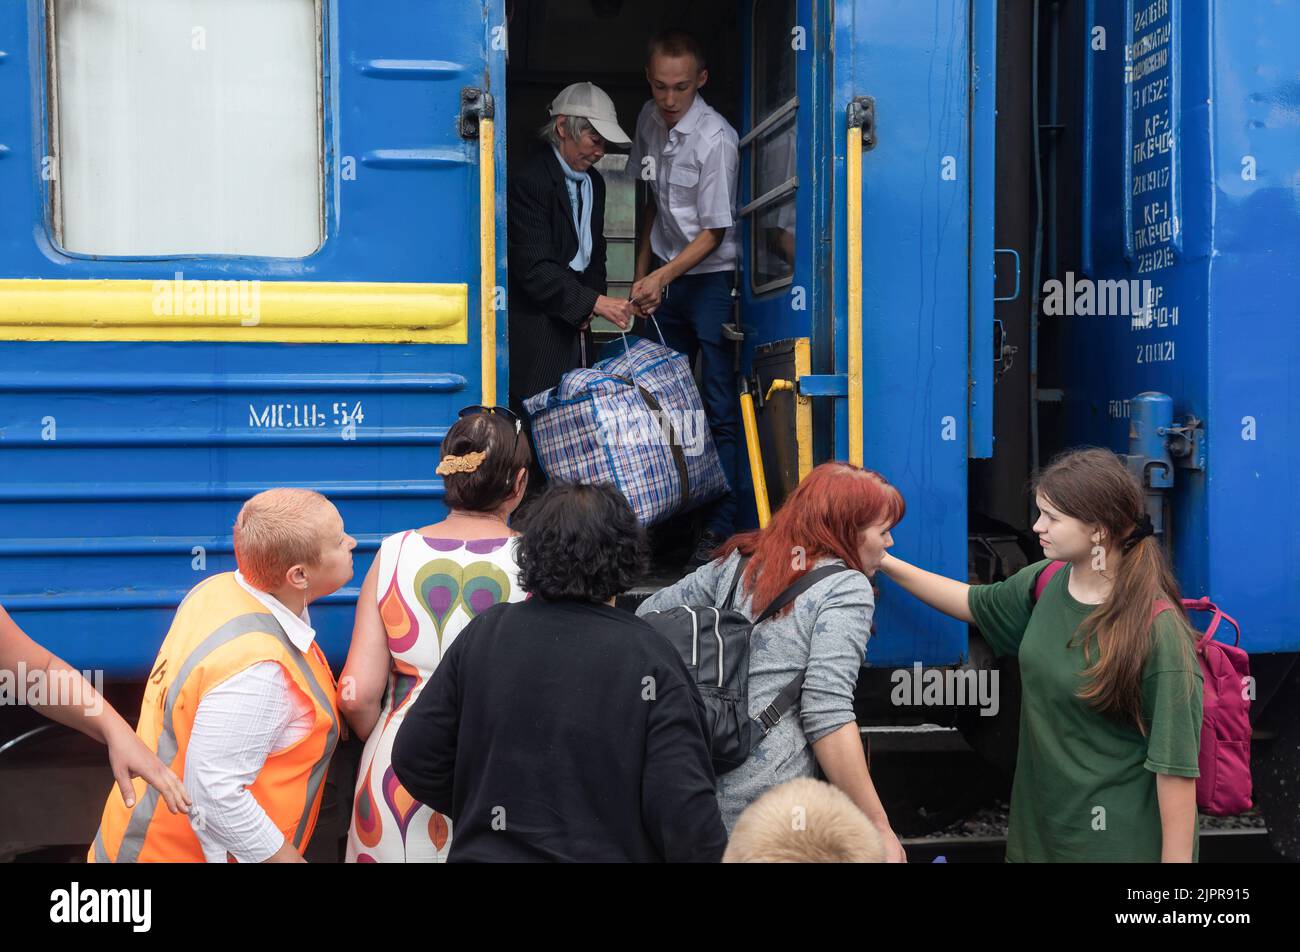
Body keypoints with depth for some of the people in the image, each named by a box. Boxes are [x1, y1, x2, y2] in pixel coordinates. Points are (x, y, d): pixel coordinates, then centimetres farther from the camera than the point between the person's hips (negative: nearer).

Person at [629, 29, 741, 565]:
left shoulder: (716, 139, -18)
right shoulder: (649, 121, 5)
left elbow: (712, 234, -16)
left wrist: (662, 276, -26)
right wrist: (641, 274, 14)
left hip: (713, 277, -7)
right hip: (664, 278, 7)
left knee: (721, 409, -6)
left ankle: (721, 529, -2)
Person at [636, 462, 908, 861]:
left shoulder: (739, 560, 11)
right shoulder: (846, 588, -7)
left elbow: (649, 617, 18)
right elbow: (826, 716, -17)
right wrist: (880, 829, -15)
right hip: (765, 805, -6)